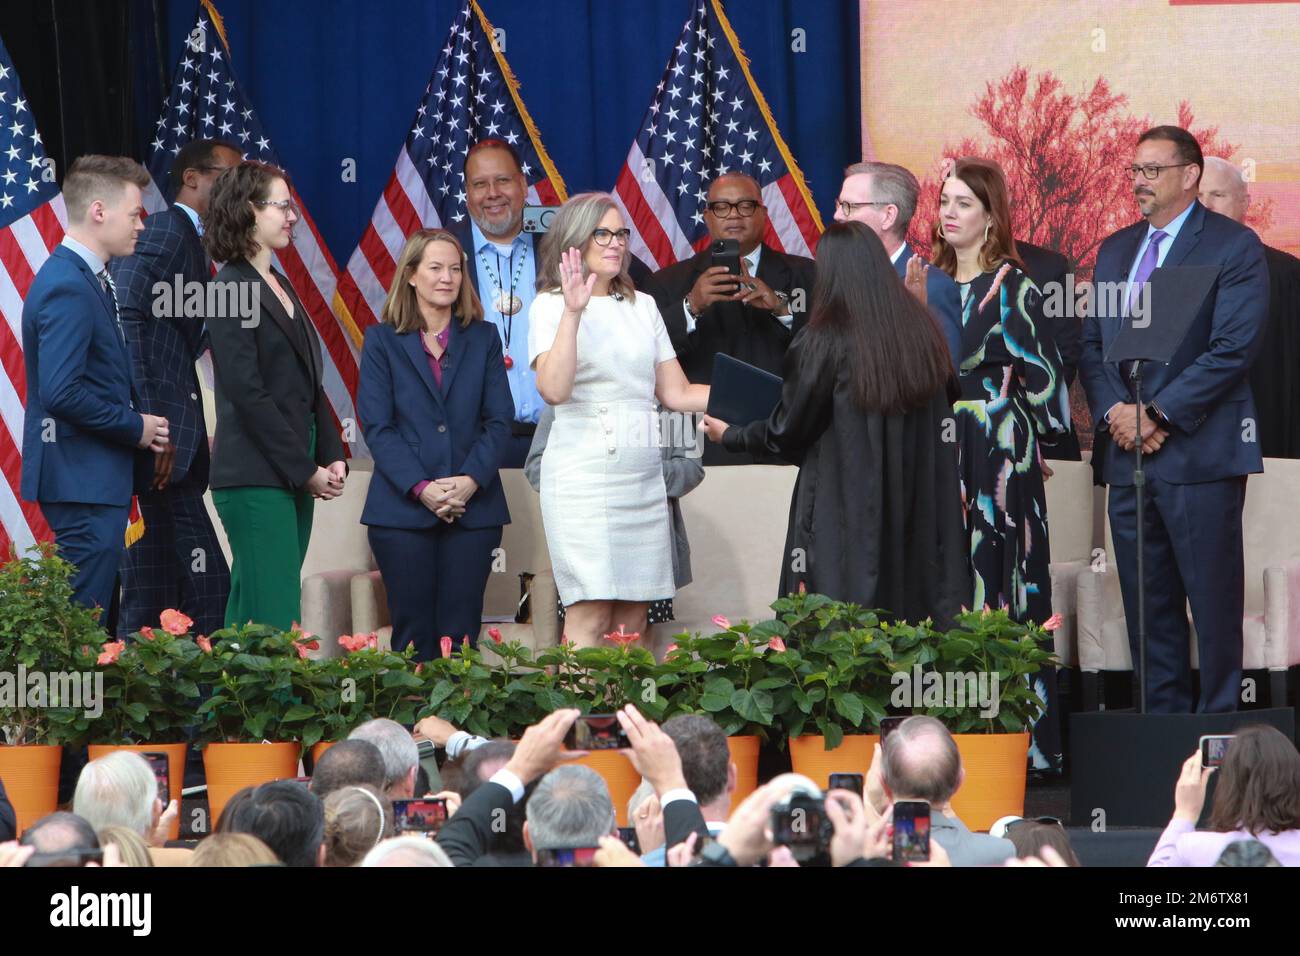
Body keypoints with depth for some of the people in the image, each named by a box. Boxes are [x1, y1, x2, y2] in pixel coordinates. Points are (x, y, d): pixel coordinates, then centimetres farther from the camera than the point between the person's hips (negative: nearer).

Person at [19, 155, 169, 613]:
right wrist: (135, 426, -14)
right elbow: (61, 393, -25)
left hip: (97, 477, 11)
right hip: (84, 479, -11)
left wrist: (139, 423, 7)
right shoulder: (68, 288, -18)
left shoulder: (87, 279, 15)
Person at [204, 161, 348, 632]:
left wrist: (332, 457, 4)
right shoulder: (231, 290, -10)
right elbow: (247, 394, -15)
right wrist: (307, 470, -13)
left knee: (249, 618, 8)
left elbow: (309, 384, 18)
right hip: (256, 481, -8)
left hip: (294, 479, 8)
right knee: (275, 616, -11)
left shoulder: (279, 287, 17)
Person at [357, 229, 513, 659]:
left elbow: (499, 420, 6)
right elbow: (376, 425, -2)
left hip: (472, 508, 1)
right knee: (414, 633, -2)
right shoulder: (382, 340, 6)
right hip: (402, 510, -1)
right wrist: (420, 487, -14)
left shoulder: (483, 338, 11)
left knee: (461, 633, -2)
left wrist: (471, 480, -11)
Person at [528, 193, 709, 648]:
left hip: (644, 474, 6)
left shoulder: (642, 306, 18)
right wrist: (573, 312, -20)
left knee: (632, 617, 0)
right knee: (590, 613, -14)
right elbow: (554, 389, -15)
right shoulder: (550, 306, 1)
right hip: (585, 470, -6)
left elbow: (676, 393, 17)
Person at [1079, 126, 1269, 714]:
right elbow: (1092, 345, 15)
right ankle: (1160, 720, 12)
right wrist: (1115, 412, -4)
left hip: (1199, 449, -6)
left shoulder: (1234, 247, -3)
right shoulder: (1115, 251, 18)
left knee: (1213, 598, -4)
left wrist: (1156, 415, -14)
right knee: (1145, 603, 7)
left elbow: (1233, 350, -11)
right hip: (1127, 451, 6)